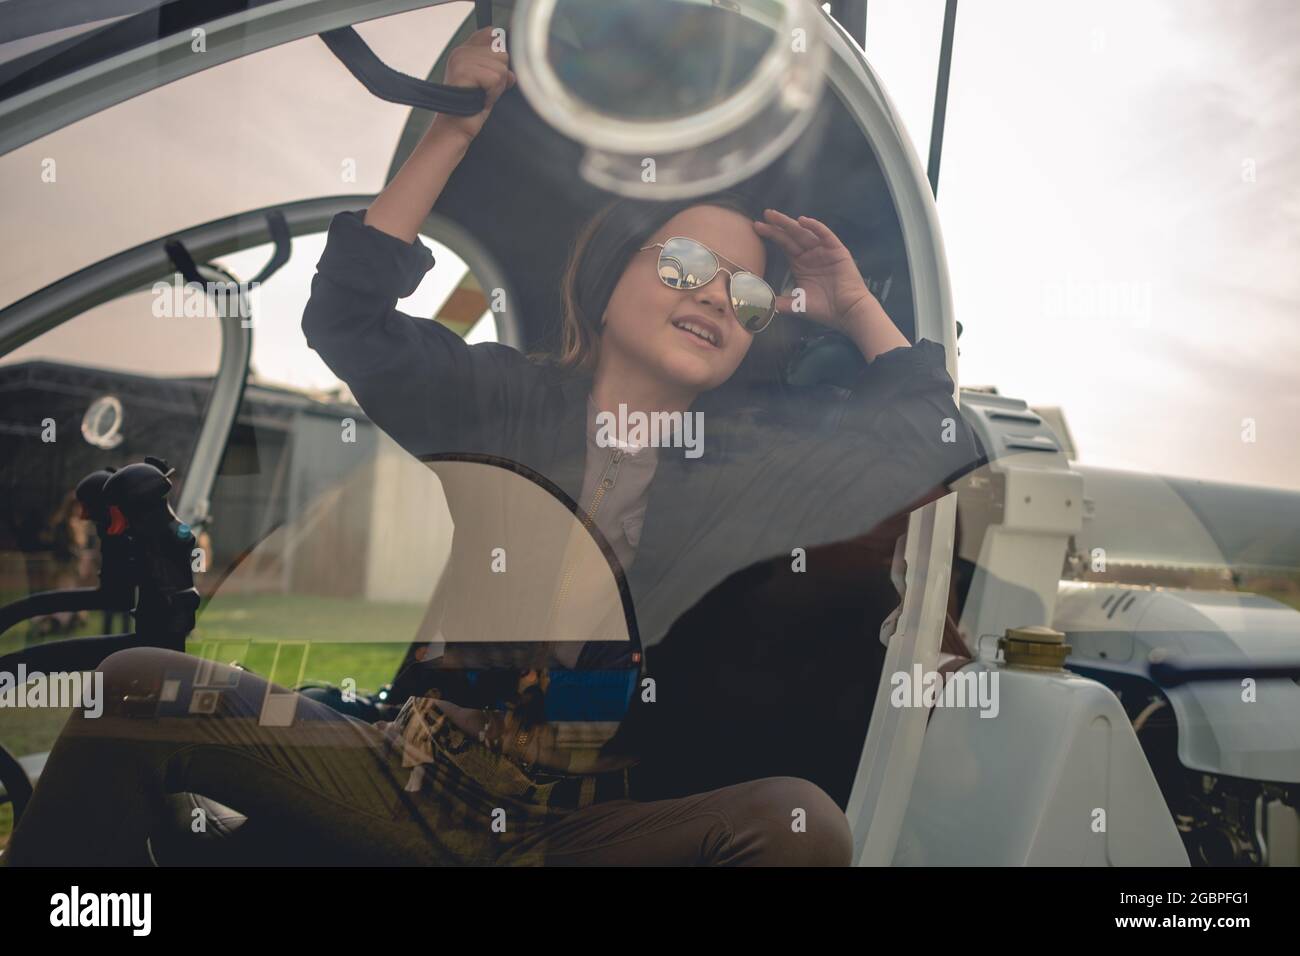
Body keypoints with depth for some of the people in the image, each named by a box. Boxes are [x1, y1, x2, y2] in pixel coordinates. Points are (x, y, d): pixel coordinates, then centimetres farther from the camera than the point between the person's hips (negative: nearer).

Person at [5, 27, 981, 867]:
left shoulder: (753, 466, 12)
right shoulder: (499, 399, 10)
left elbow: (936, 435, 15)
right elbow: (347, 309, 7)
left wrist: (859, 311, 11)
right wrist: (455, 131, 5)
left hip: (579, 826, 0)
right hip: (405, 777, 1)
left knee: (800, 821, -31)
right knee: (138, 686, -12)